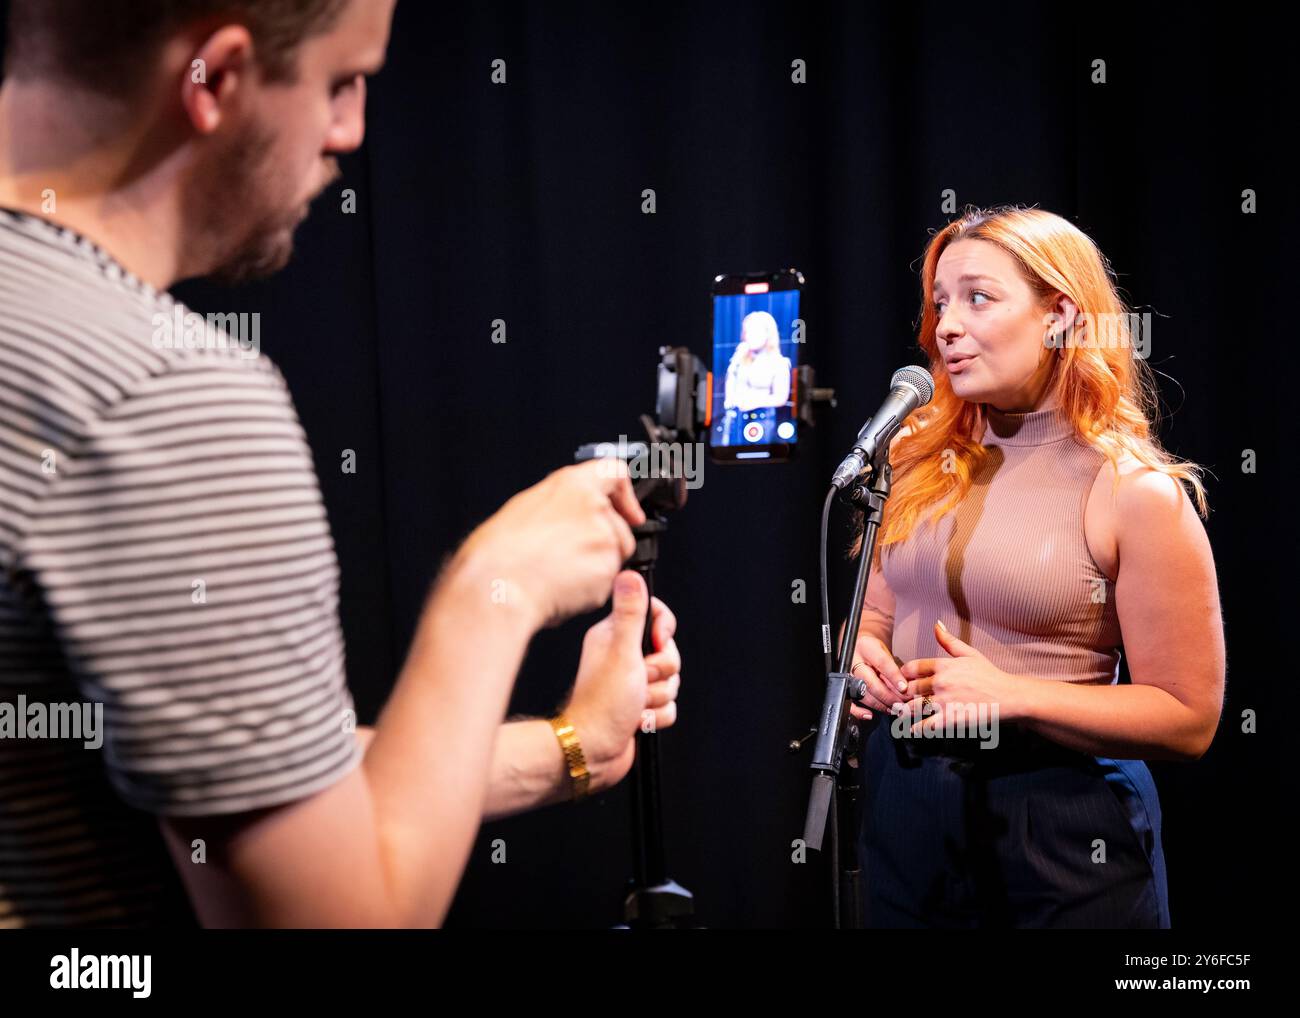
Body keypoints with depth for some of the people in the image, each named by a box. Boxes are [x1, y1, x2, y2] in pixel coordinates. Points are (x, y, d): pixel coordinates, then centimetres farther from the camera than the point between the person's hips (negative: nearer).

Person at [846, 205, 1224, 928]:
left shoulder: (1134, 491, -12)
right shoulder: (920, 460, 3)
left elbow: (1190, 719, -12)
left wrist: (1011, 695, -20)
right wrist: (862, 650, -5)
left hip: (1058, 826, -5)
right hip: (902, 807, 5)